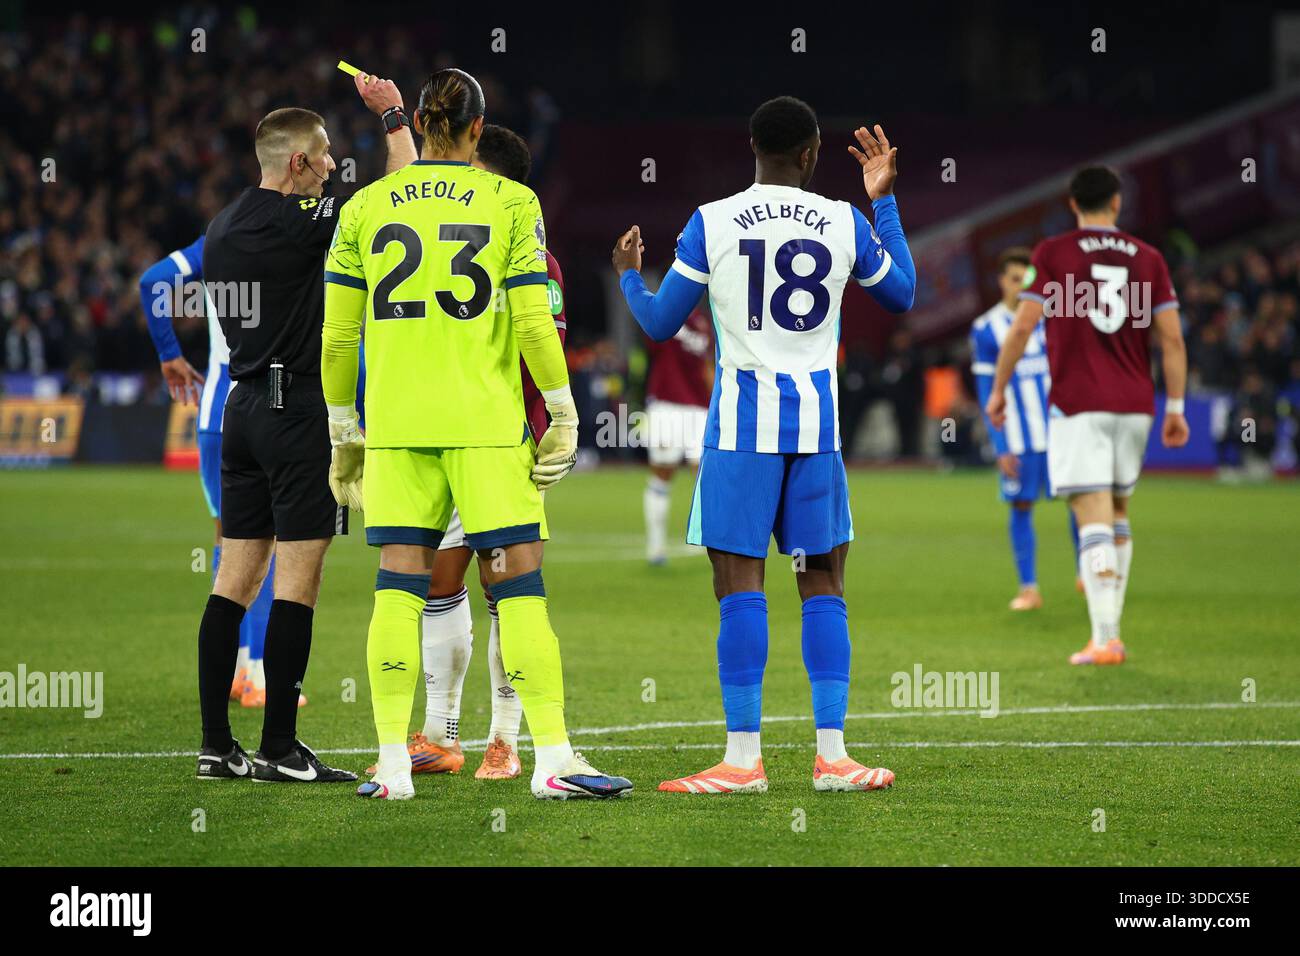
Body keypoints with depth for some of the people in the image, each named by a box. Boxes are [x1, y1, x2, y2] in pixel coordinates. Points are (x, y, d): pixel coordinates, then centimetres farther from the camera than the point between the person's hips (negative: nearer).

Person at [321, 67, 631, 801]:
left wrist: (343, 431, 16)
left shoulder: (366, 207, 6)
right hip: (486, 423, -2)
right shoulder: (512, 203, -1)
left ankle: (393, 765, -1)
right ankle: (554, 759, -3)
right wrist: (566, 416, 1)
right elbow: (534, 323, -6)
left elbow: (337, 335, 7)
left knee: (399, 588, 4)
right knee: (519, 583, 1)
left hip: (397, 424, 2)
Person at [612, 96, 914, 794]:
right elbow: (902, 296, 20)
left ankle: (743, 757, -5)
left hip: (741, 421, -2)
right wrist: (884, 199, 28)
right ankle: (831, 755, 3)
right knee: (823, 586, 7)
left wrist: (628, 276, 27)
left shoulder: (712, 224, -3)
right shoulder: (844, 224, 2)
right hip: (816, 421, 2)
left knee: (740, 584, -2)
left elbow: (660, 324, 6)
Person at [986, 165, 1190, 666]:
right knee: (1117, 514, 18)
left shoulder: (1052, 254, -2)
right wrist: (1175, 407, 8)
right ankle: (1110, 631, 19)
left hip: (1078, 405, -4)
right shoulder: (1147, 258, 7)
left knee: (1094, 521, -8)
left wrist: (998, 390, 4)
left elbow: (1022, 327, -6)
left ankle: (1105, 640, -17)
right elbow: (1171, 337, 3)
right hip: (1135, 405, 4)